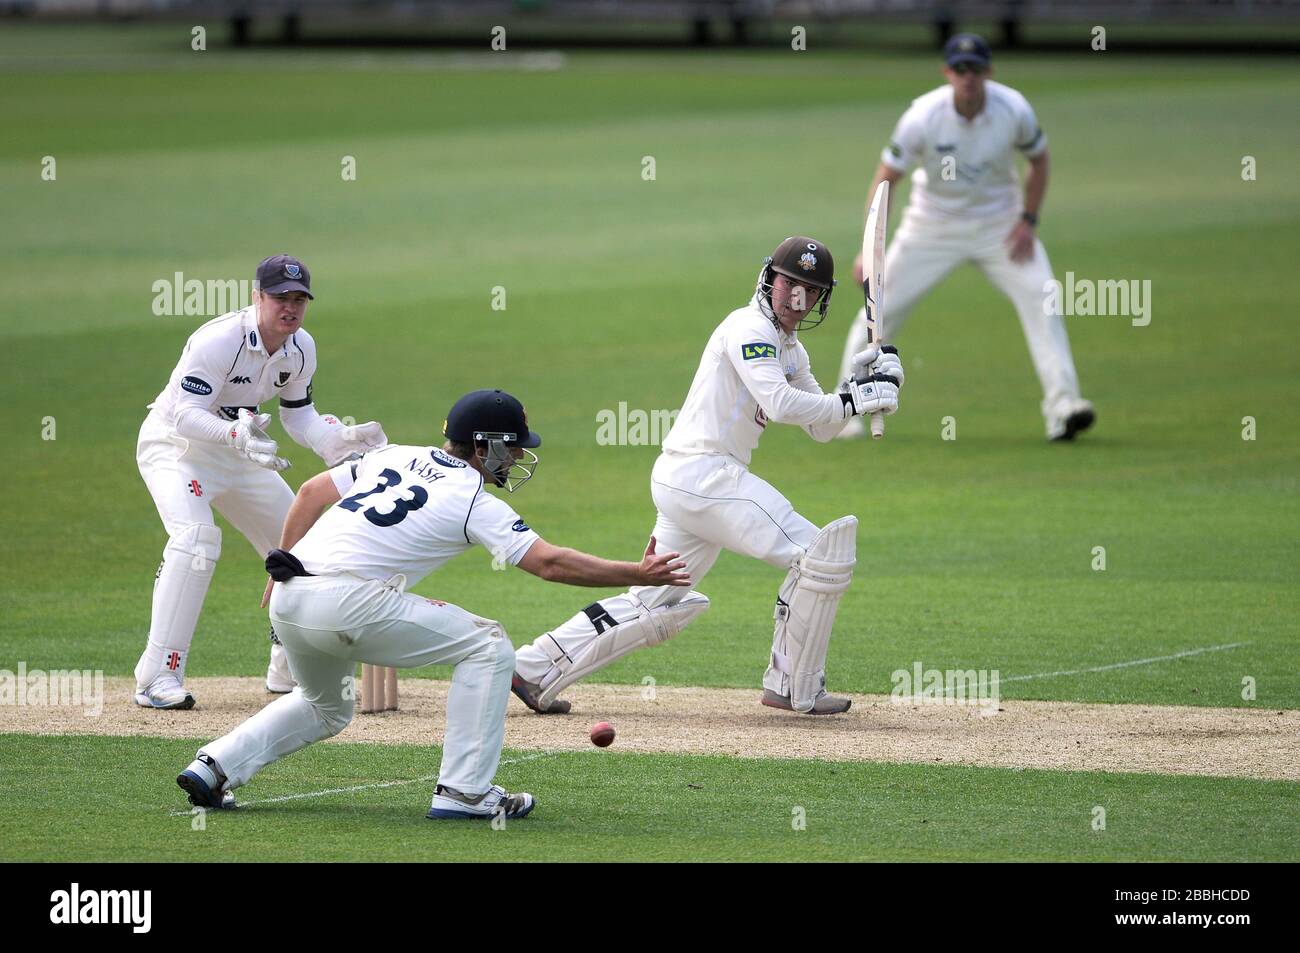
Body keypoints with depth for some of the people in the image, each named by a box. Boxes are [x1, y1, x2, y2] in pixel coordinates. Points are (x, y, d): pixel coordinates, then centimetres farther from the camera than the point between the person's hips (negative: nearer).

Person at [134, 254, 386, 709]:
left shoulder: (301, 349, -6)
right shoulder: (219, 341, -29)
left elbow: (298, 415, 7)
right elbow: (186, 416, -32)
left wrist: (342, 438, -11)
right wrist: (236, 433, -49)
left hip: (239, 449, 8)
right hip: (174, 445, -8)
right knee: (196, 537, -31)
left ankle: (289, 671, 28)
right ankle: (158, 678, -30)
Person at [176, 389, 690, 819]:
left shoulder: (396, 457, 20)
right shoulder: (473, 500, 0)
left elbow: (311, 492, 23)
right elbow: (549, 562, -7)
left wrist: (282, 572, 31)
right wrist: (637, 575, -3)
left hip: (288, 603, 8)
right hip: (348, 601, -8)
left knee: (326, 708, 32)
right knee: (487, 646, 0)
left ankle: (215, 766, 16)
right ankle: (464, 792, -3)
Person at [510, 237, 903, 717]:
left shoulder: (791, 351, 20)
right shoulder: (750, 328, -11)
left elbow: (821, 427, 20)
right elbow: (781, 403, -25)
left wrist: (860, 381, 5)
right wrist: (854, 400, -19)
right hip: (702, 474, -10)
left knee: (654, 606, 14)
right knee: (819, 551, -11)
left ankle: (533, 670, 14)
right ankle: (793, 687, -4)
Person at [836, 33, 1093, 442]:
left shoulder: (1013, 110, -17)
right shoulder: (923, 117, -22)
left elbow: (1038, 160, 2)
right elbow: (886, 177, -16)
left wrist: (1028, 221, -9)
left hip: (999, 223, 1)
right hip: (933, 226, -1)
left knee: (1041, 299, -16)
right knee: (882, 310, -2)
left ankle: (1061, 405, -17)